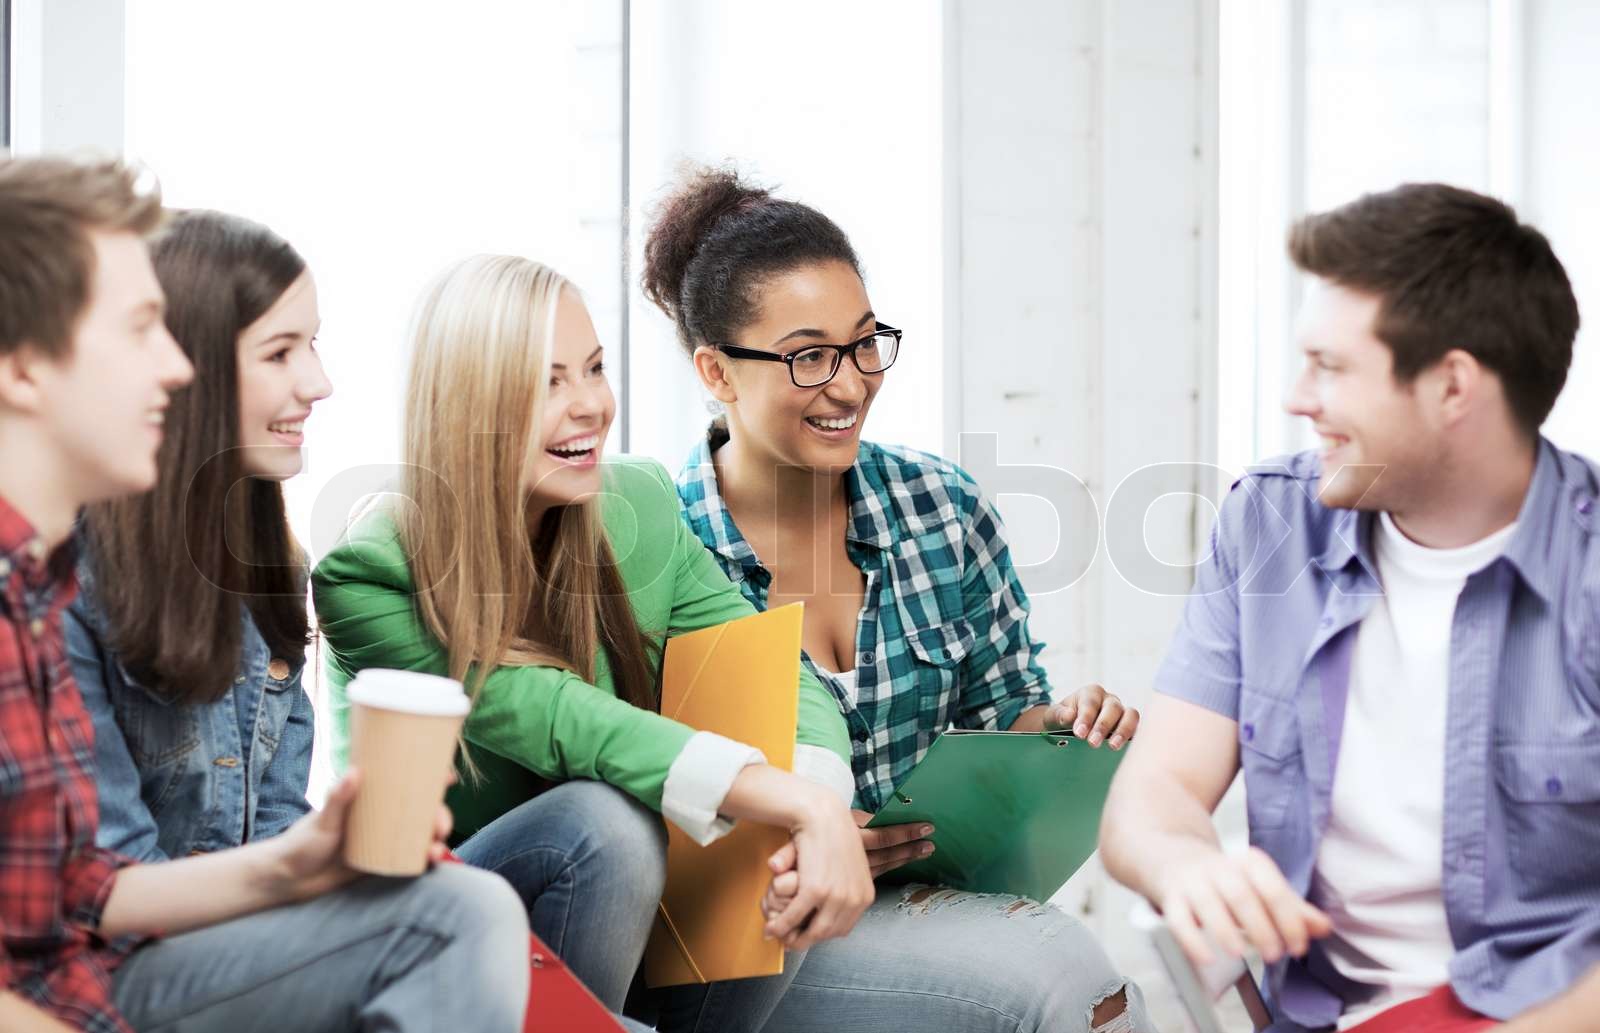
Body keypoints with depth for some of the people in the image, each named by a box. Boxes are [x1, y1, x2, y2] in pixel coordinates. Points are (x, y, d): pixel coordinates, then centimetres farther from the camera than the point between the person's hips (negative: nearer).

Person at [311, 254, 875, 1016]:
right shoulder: (368, 577, -19)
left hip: (608, 913, 5)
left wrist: (822, 810, -34)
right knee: (604, 818, -32)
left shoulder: (639, 507, -3)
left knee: (793, 874, -21)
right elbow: (557, 722, -29)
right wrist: (799, 804, -39)